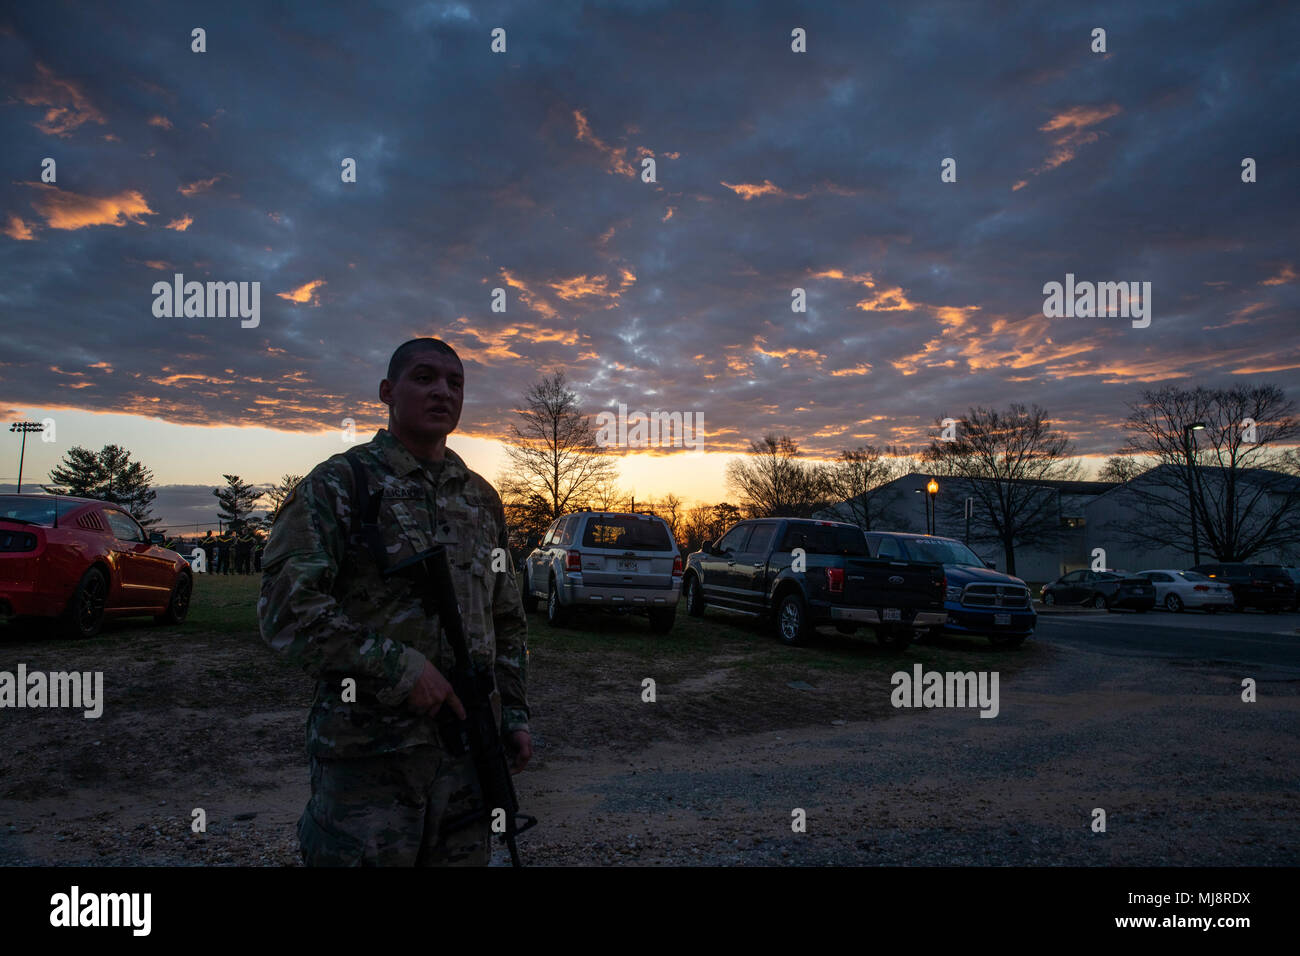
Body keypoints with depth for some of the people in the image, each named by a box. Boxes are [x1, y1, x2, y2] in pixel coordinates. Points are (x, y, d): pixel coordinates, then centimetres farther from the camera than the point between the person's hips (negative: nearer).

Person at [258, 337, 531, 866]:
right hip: (368, 751, -5)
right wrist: (399, 668, -18)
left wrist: (515, 715, 12)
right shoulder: (338, 483, -4)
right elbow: (285, 607, -14)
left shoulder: (482, 498, 13)